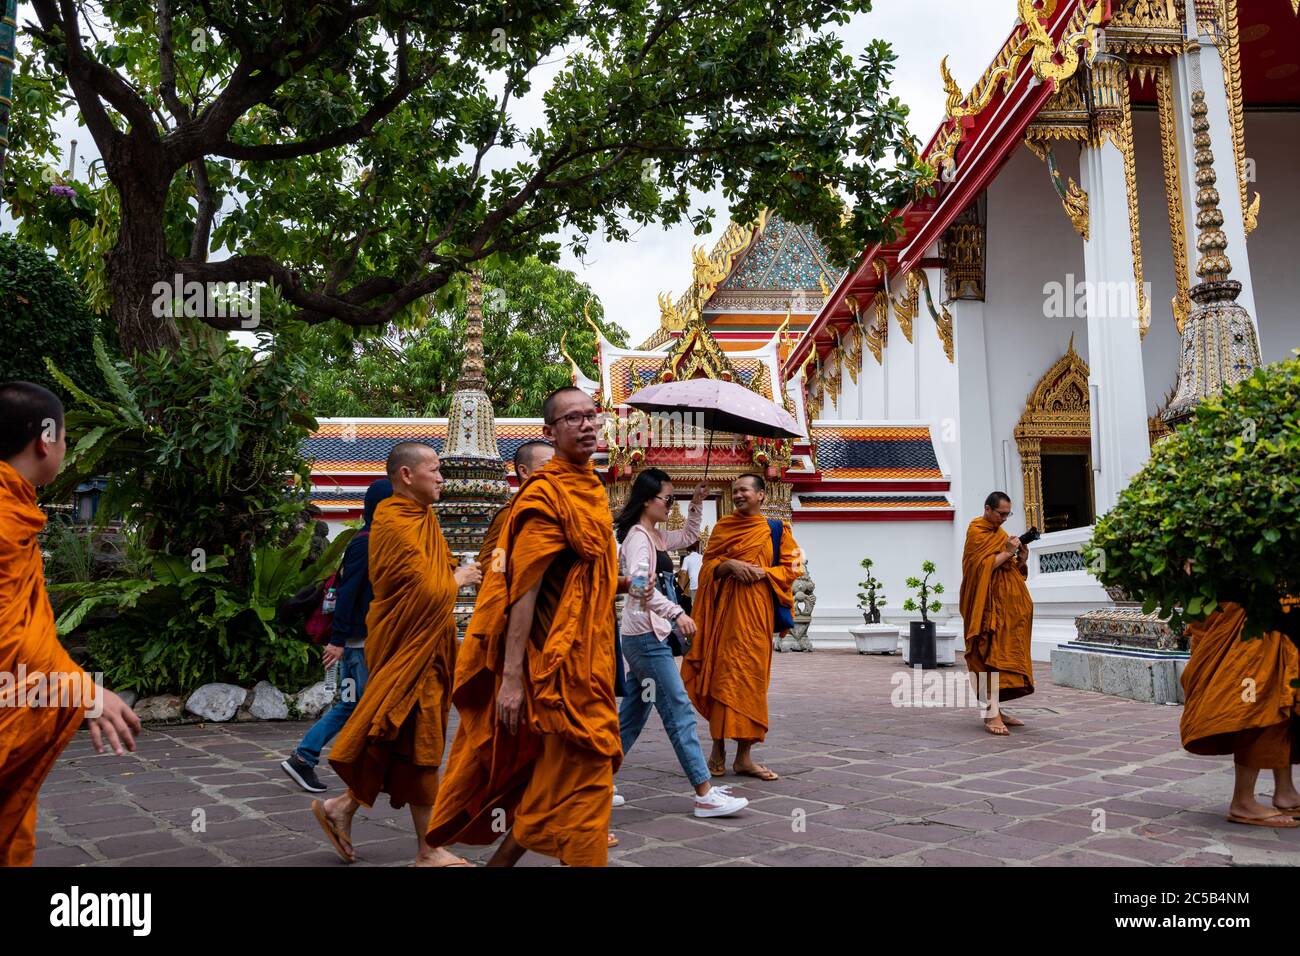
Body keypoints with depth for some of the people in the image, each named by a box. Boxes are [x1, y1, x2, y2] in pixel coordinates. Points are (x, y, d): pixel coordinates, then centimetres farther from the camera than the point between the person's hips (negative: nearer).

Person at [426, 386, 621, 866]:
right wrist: (511, 677, -23)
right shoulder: (545, 493, -14)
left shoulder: (591, 489, 14)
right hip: (558, 664, -9)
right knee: (579, 778, -4)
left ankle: (502, 859, 24)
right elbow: (524, 589, -19)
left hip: (589, 662, 9)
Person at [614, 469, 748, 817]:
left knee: (633, 713, 13)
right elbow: (639, 584, -27)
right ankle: (705, 794, -8)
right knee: (679, 711, -9)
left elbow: (689, 537, 34)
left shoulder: (656, 536, 15)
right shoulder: (638, 536, -13)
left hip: (647, 635, 10)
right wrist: (677, 612, -34)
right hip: (646, 635, -10)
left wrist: (696, 504, 21)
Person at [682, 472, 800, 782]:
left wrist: (762, 572, -11)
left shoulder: (776, 530, 8)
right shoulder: (722, 527, 12)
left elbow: (792, 567, 5)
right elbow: (707, 565, 9)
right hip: (724, 608, 1)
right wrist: (730, 565, -11)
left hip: (756, 611, -1)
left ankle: (744, 756, 3)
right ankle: (718, 750, 8)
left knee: (751, 676, -2)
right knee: (721, 675, -2)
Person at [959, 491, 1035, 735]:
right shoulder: (976, 532, -5)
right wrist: (1006, 552, -16)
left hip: (1006, 604, 8)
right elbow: (981, 566, -17)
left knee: (1001, 657, 8)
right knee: (991, 657, -13)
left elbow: (1015, 569, 18)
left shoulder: (999, 534, 19)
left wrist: (1019, 557, -1)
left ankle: (995, 709, 12)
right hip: (988, 604, -8)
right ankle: (991, 715, -17)